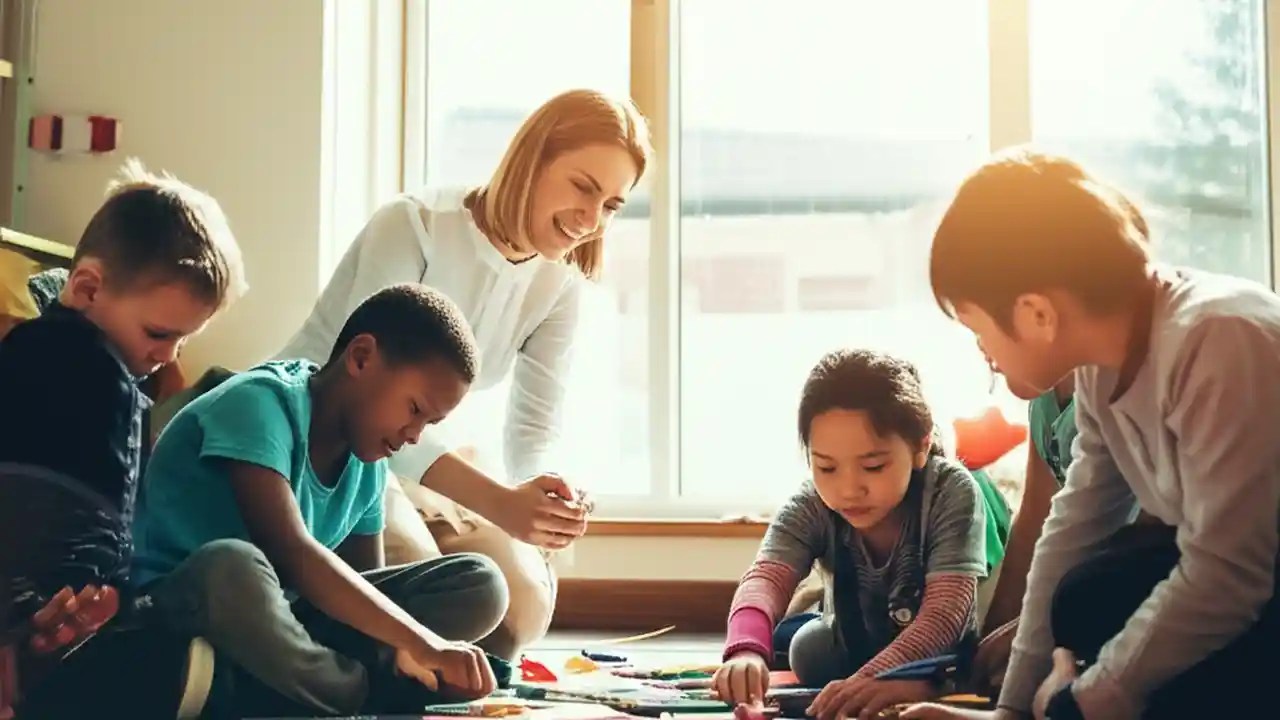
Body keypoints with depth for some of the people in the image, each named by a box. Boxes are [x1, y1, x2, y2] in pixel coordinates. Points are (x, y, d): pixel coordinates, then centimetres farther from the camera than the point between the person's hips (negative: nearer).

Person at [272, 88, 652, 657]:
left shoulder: (558, 287, -2)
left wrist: (549, 494, -28)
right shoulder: (415, 226, -23)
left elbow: (534, 433, -2)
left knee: (523, 601, -13)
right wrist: (498, 502, -42)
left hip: (410, 465, 6)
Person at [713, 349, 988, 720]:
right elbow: (766, 577, -39)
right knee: (811, 647, -20)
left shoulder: (952, 492, -31)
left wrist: (877, 676, -59)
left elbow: (947, 608, -40)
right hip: (852, 651, 3)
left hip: (941, 655, -3)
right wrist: (747, 650, -63)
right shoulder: (810, 507, -23)